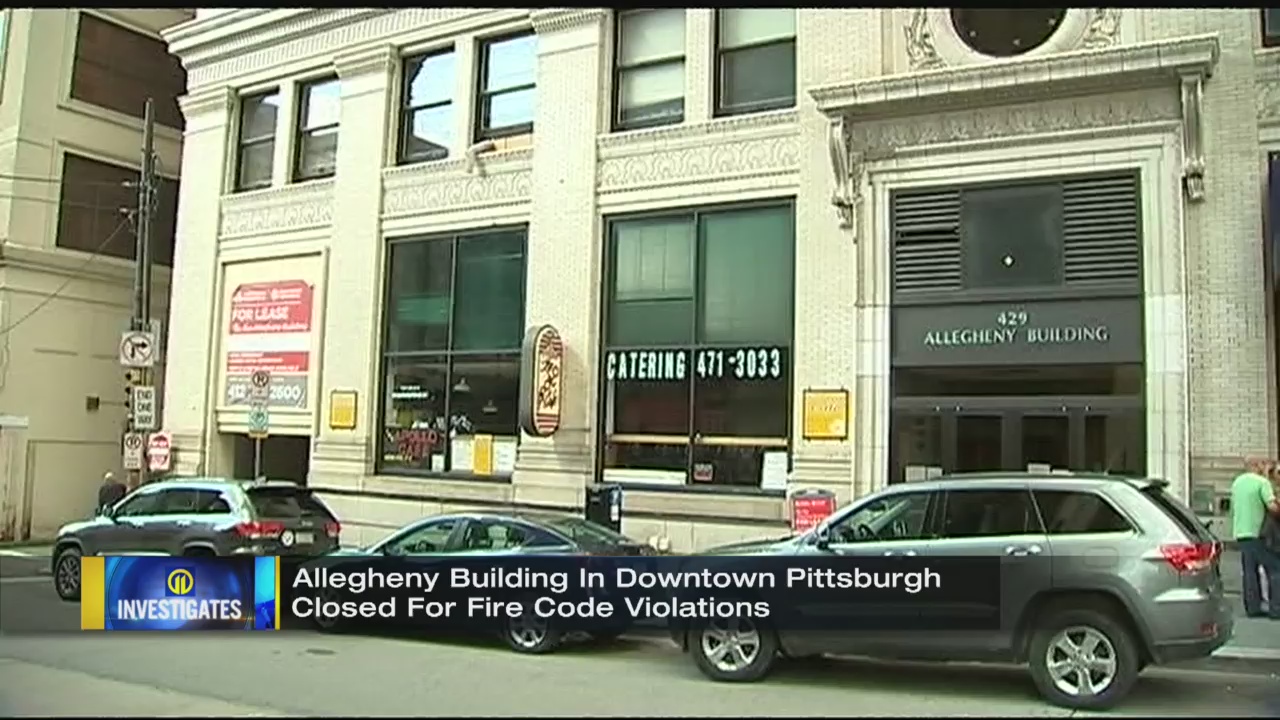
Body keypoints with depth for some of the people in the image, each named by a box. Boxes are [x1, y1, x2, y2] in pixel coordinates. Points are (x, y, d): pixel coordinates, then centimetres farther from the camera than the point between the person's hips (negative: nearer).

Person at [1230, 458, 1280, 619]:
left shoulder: (1237, 482, 13)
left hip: (1240, 533, 7)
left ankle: (1252, 607, 8)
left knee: (1250, 571, 9)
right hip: (1257, 532, -7)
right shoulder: (1262, 482, -9)